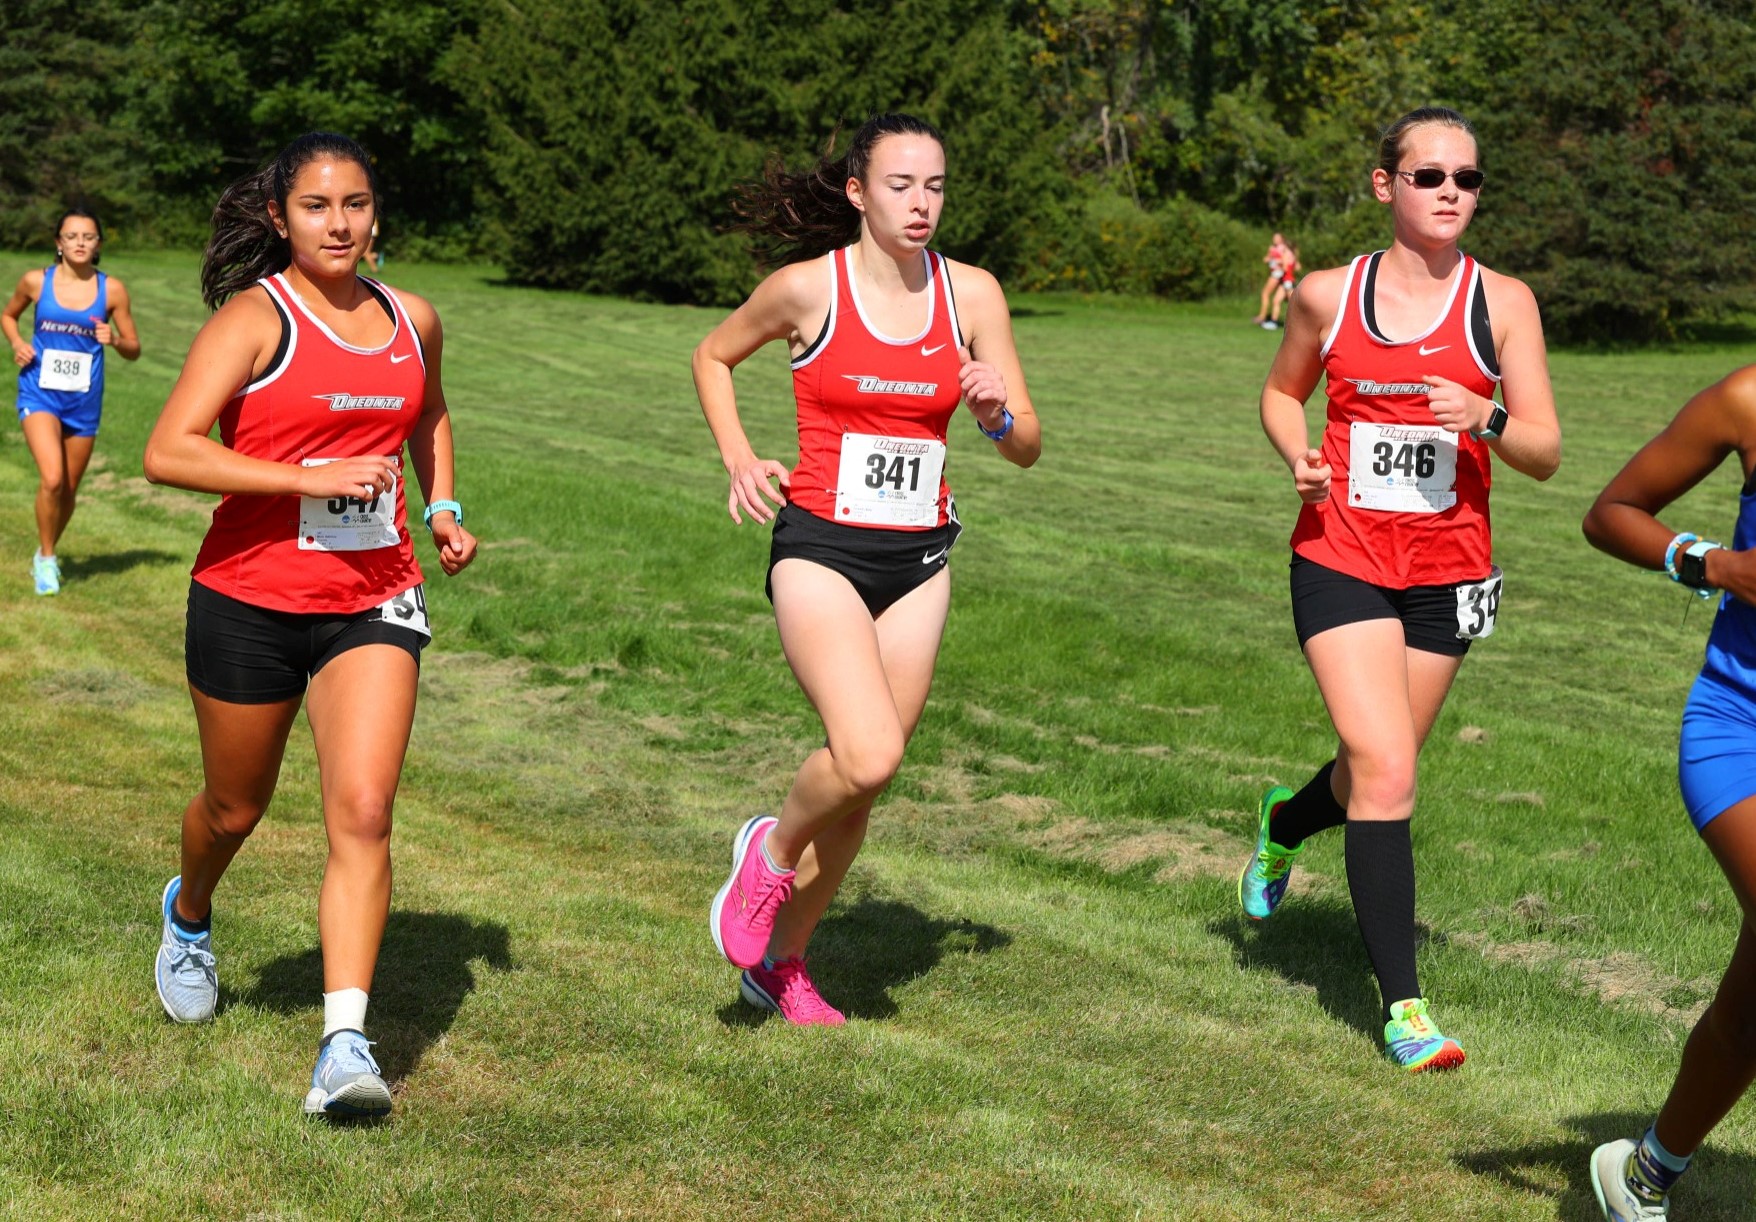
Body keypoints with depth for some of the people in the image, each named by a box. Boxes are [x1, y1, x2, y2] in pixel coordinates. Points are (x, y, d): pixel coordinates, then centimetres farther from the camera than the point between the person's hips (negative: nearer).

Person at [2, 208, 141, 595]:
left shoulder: (112, 290, -2)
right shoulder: (36, 281, -3)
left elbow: (134, 350, 4)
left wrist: (115, 340, -18)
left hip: (84, 400, 2)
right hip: (40, 393, -2)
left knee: (70, 489, 12)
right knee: (52, 479, -20)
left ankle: (47, 555, 36)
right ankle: (46, 557, 0)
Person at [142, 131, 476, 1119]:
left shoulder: (414, 321, 6)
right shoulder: (255, 318, -10)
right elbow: (168, 452, -21)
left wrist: (444, 507, 12)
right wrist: (313, 478, -25)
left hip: (373, 602, 2)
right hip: (250, 600, -2)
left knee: (364, 813, -14)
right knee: (235, 808, 16)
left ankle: (346, 1042, -15)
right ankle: (189, 915, 51)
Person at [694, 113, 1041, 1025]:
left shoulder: (972, 293, 2)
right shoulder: (808, 287, -6)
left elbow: (1027, 449, 6)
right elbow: (713, 356, 13)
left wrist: (997, 415, -16)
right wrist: (739, 460, -1)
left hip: (917, 561, 4)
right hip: (820, 548, -4)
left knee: (863, 782, 7)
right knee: (867, 756, -23)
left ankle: (782, 959, 26)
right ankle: (772, 849, 9)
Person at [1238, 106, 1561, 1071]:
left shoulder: (1501, 302, -1)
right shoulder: (1328, 294, 0)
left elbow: (1546, 454, -1)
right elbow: (1281, 391, 18)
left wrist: (1485, 419, -22)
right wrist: (1298, 457, -3)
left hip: (1447, 572, 2)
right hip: (1340, 561, -2)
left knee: (1376, 768, 13)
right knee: (1386, 772, -13)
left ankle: (1283, 823, 50)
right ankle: (1403, 1006, -5)